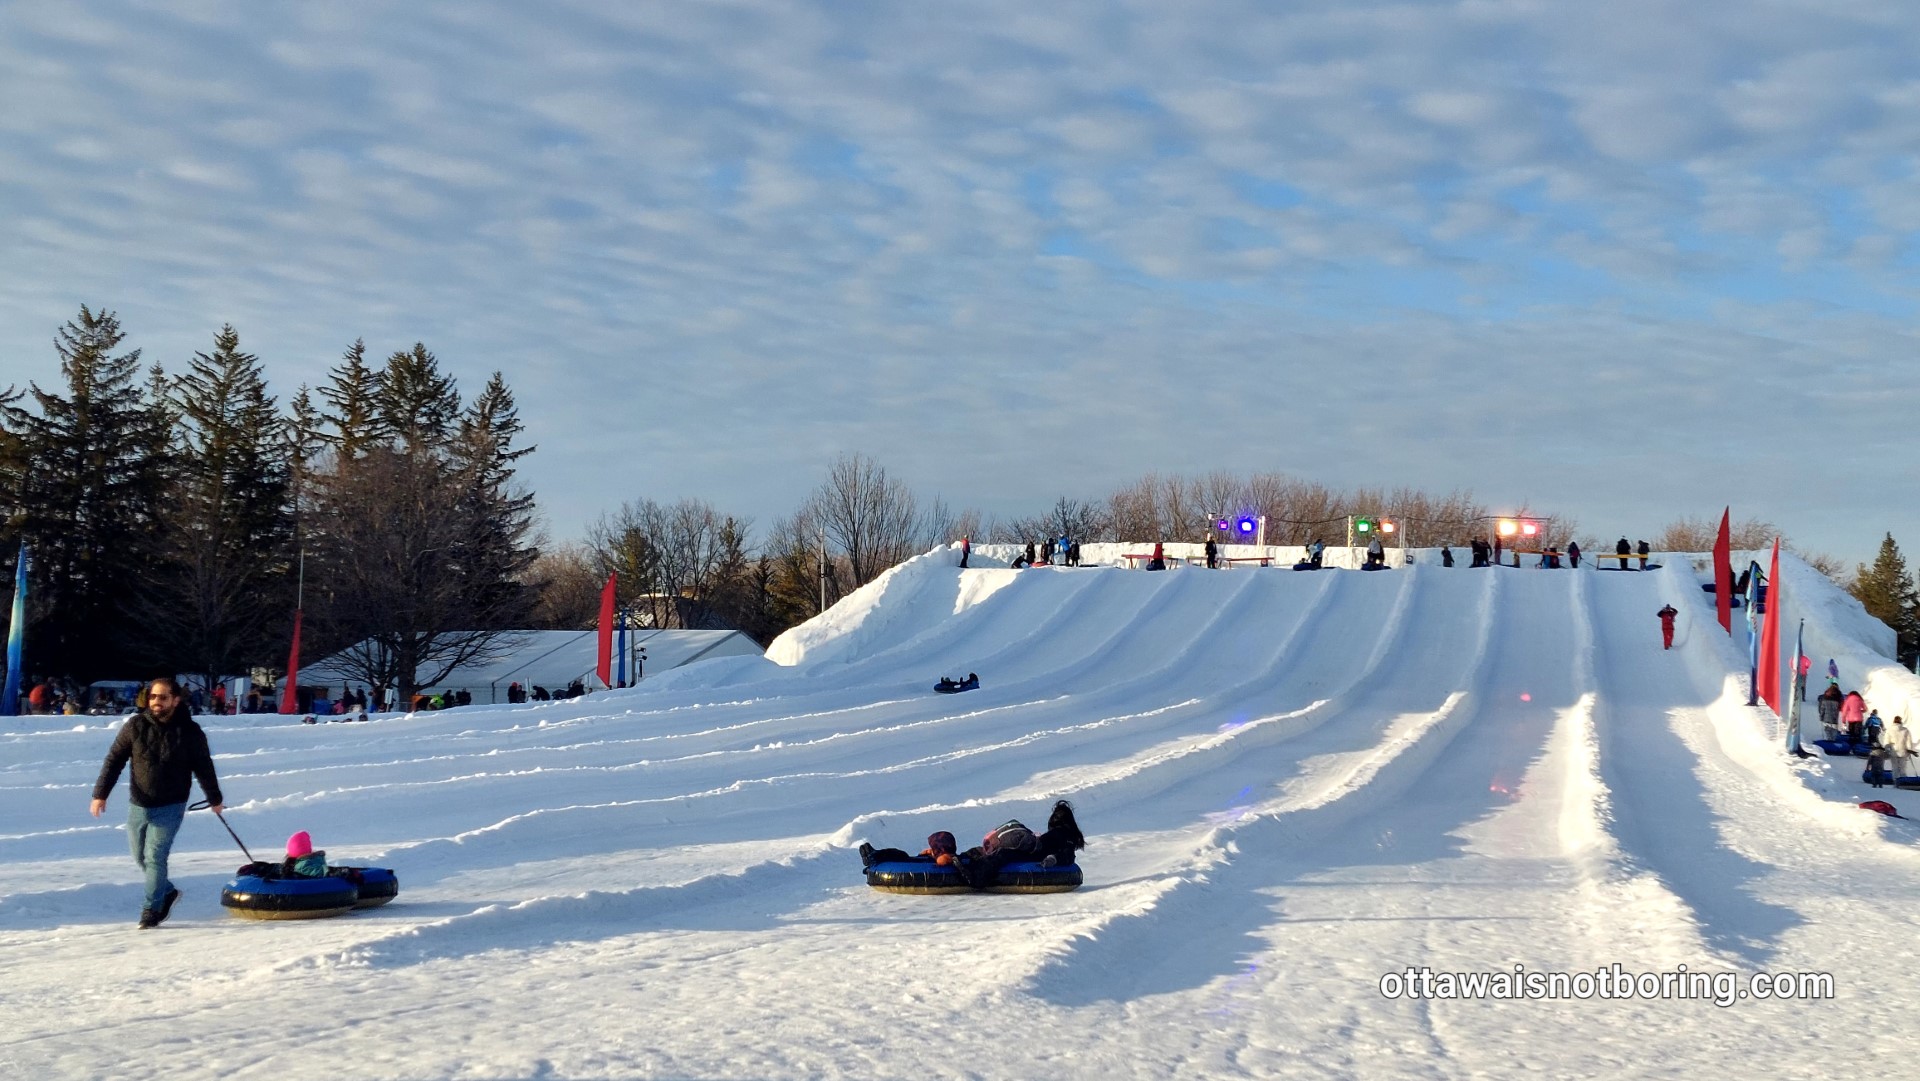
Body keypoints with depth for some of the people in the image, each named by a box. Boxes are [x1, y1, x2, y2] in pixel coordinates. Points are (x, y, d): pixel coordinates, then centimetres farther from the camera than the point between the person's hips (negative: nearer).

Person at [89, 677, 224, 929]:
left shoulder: (190, 732, -6)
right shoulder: (135, 726, -3)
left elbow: (204, 767, 6)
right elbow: (114, 760, 1)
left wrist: (214, 799, 15)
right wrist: (100, 794, -6)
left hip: (170, 807, -3)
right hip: (138, 805, 3)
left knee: (155, 856, -10)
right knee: (140, 856, 12)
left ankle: (151, 910, 0)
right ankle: (167, 892, 34)